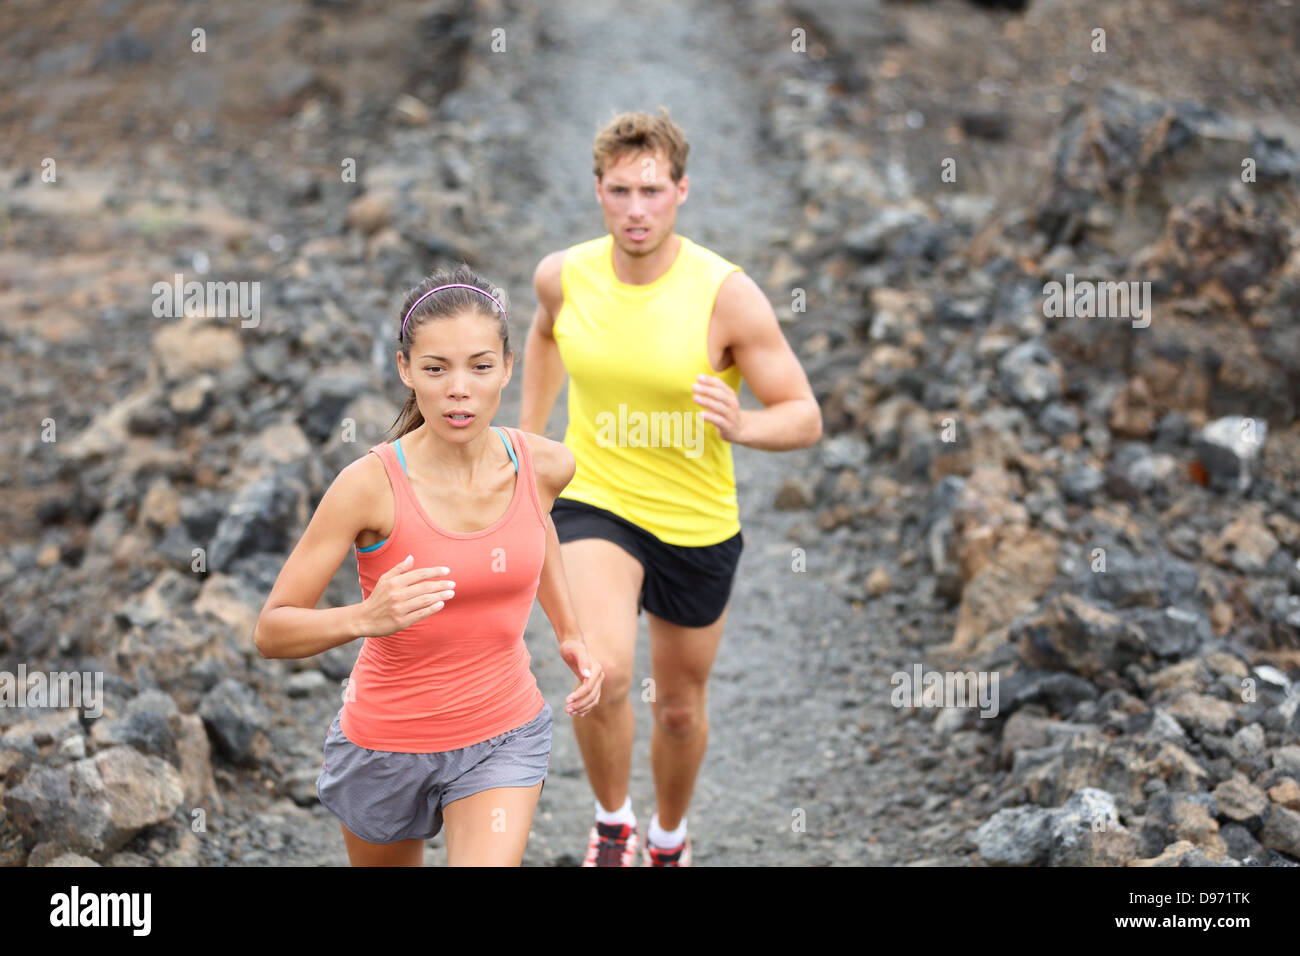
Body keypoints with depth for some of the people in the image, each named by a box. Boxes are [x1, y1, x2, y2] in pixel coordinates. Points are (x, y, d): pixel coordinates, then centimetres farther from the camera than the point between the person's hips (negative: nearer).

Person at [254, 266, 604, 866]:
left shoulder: (546, 466, -12)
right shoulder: (370, 484, -24)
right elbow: (271, 633, -21)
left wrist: (569, 634, 7)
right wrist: (366, 618, -40)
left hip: (503, 738, 1)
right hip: (386, 742, -1)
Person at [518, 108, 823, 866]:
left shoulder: (727, 294, -19)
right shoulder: (563, 276, -8)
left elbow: (806, 417, -14)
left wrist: (740, 426, -35)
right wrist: (527, 438, 17)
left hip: (698, 526, 0)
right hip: (595, 505, 0)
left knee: (681, 708, 16)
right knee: (604, 674, -26)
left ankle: (670, 836, 48)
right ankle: (613, 823, 3)